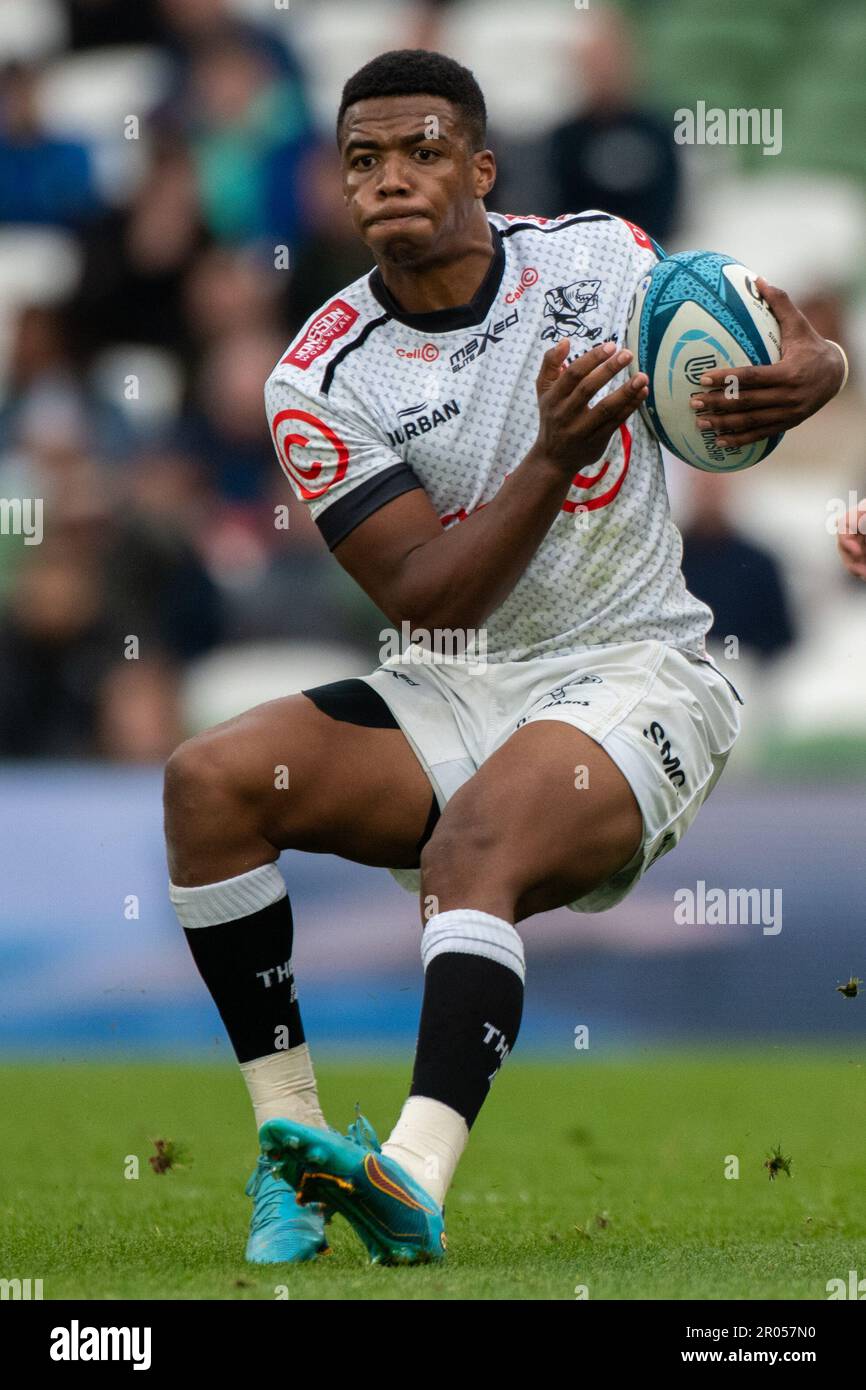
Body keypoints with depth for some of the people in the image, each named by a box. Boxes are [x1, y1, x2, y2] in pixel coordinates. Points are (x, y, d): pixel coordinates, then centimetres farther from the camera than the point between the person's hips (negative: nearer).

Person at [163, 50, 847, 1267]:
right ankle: (288, 1132, -17)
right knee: (210, 780, -19)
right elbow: (429, 599, -13)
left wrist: (808, 375, -15)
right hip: (446, 696, 3)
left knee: (475, 849, -32)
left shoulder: (602, 256, -1)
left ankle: (416, 1179, -50)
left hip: (634, 677, -3)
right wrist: (553, 457, -27)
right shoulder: (322, 379, -4)